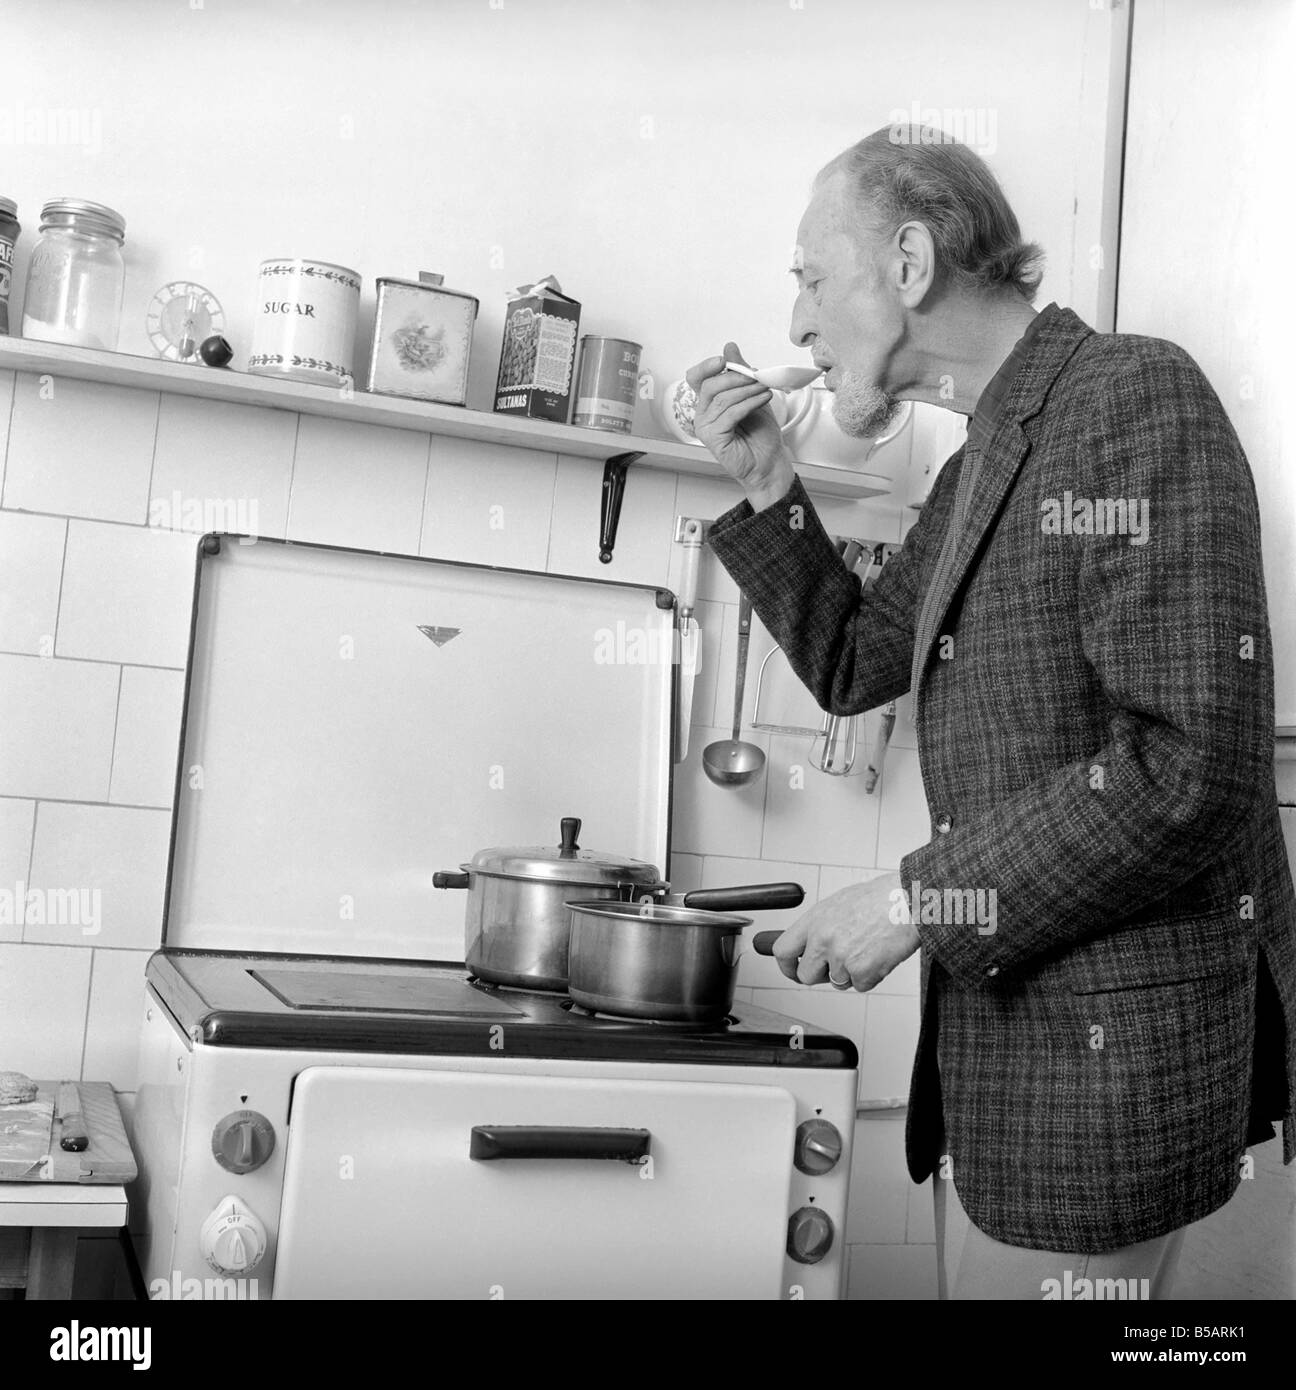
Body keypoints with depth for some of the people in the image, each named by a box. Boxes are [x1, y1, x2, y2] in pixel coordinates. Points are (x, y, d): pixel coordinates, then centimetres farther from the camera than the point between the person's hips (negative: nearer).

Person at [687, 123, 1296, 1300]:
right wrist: (767, 488, 11)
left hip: (1118, 1038, -8)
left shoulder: (1133, 391, -14)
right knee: (981, 1269, 18)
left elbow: (1188, 768, -23)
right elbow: (852, 665, 24)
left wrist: (917, 901, -17)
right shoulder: (983, 463, 14)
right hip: (999, 1017, 9)